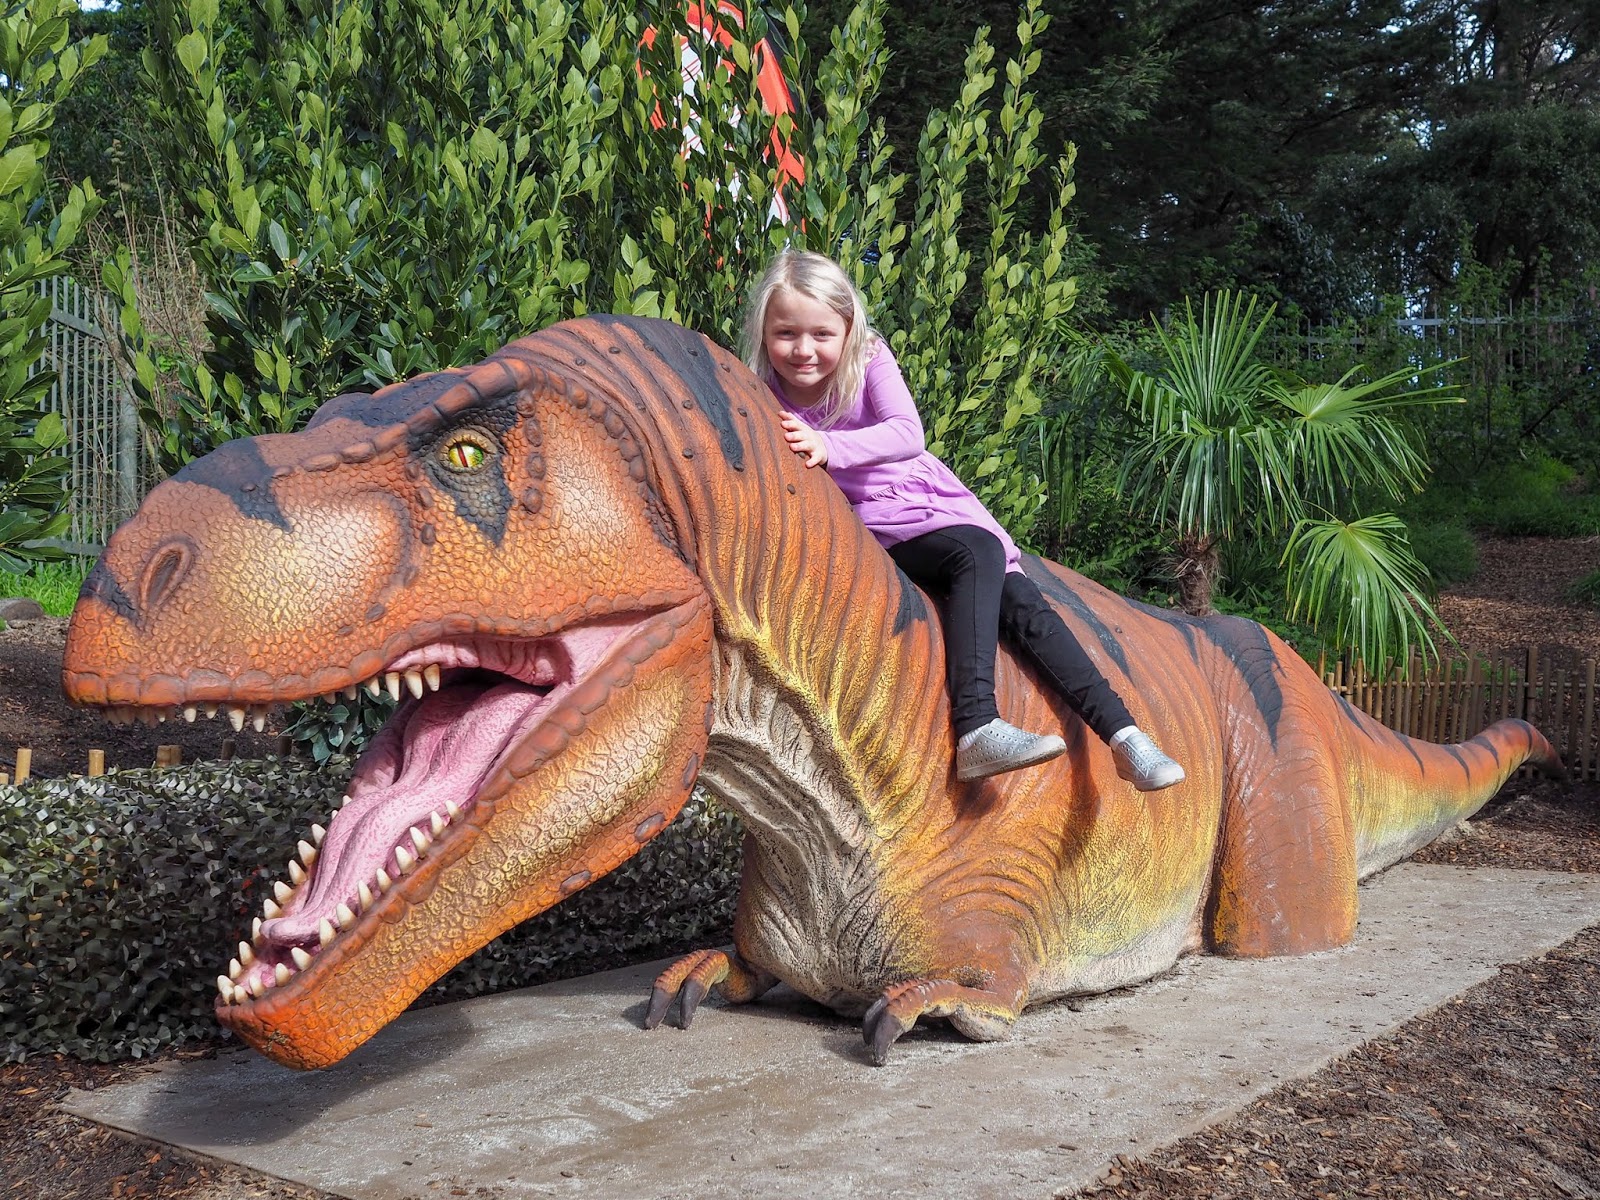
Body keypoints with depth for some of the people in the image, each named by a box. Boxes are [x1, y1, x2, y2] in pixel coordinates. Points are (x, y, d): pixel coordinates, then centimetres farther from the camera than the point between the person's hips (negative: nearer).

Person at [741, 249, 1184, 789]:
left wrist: (828, 447, -43)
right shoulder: (764, 394, -10)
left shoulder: (869, 358, -12)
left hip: (934, 500, 3)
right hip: (871, 528, -3)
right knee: (977, 554, -30)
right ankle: (977, 729, -39)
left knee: (1021, 604, -12)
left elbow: (908, 435, -27)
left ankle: (1122, 734, -9)